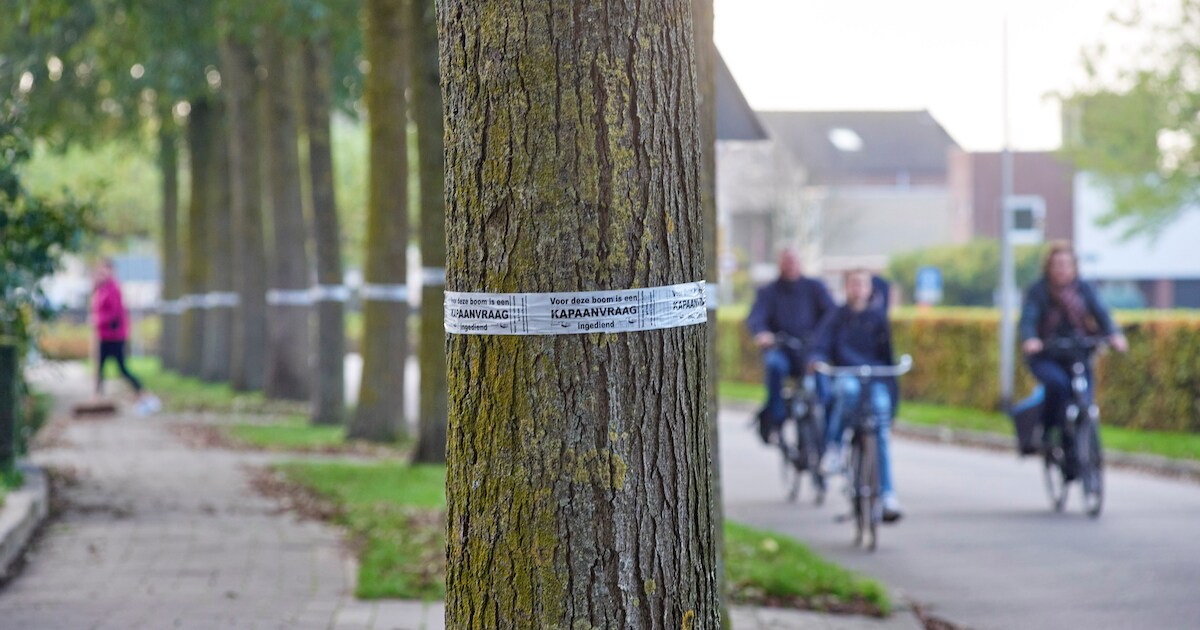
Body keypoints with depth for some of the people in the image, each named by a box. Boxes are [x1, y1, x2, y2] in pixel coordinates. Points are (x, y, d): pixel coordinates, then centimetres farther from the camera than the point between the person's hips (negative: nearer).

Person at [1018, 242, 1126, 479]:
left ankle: (1072, 460, 5)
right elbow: (1027, 319, -16)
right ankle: (1047, 432, -13)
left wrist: (1114, 334, -30)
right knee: (1057, 383, -34)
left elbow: (1100, 313, -9)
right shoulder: (1038, 291, -3)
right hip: (1045, 358, -3)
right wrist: (1029, 339, -39)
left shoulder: (1084, 289, 5)